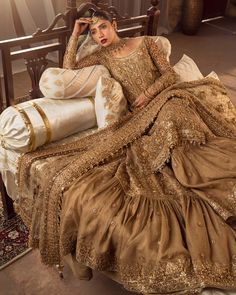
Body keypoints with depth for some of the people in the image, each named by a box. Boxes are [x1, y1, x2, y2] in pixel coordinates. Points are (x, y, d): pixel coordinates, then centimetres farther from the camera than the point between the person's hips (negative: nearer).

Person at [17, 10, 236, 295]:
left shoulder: (145, 42, 15)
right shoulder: (103, 56, 18)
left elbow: (169, 74, 8)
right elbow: (68, 68, 8)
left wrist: (148, 94, -8)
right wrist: (75, 34, 11)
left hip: (166, 99, 0)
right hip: (139, 119, 0)